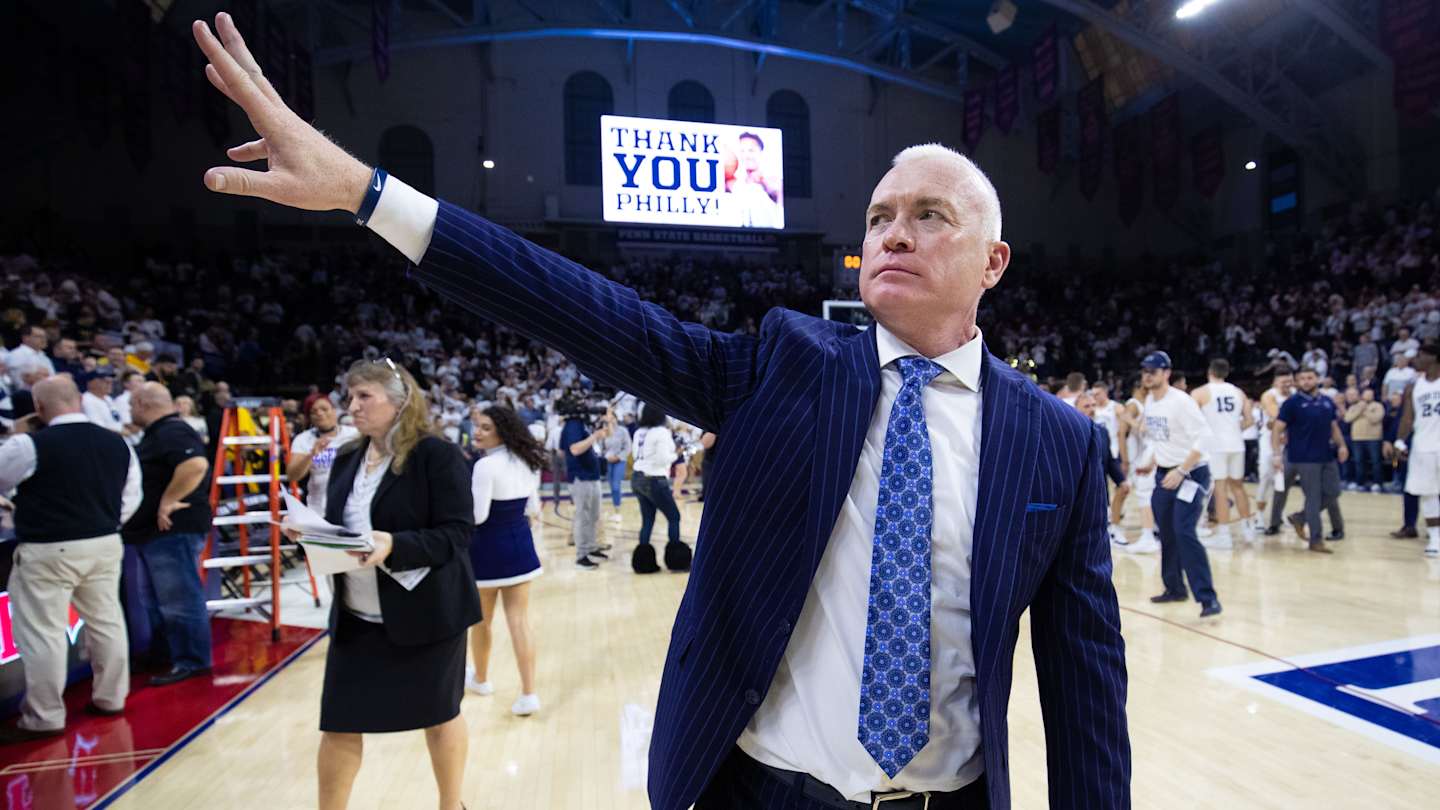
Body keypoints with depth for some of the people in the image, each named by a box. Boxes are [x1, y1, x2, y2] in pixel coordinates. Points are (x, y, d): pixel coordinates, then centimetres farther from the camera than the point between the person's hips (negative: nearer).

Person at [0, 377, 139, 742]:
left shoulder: (30, 445, -15)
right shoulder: (118, 443, 3)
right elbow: (130, 499, 9)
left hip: (48, 552, -6)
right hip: (106, 545, 6)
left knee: (43, 633, 4)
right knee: (106, 622, 15)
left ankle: (45, 718, 12)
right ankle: (110, 699, 27)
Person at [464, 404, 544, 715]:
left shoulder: (485, 466, -20)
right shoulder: (528, 462, 3)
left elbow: (477, 515, -20)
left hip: (489, 549, -6)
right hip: (520, 545, 6)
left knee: (481, 621, 17)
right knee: (519, 622, 6)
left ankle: (480, 679, 37)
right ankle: (529, 694, 3)